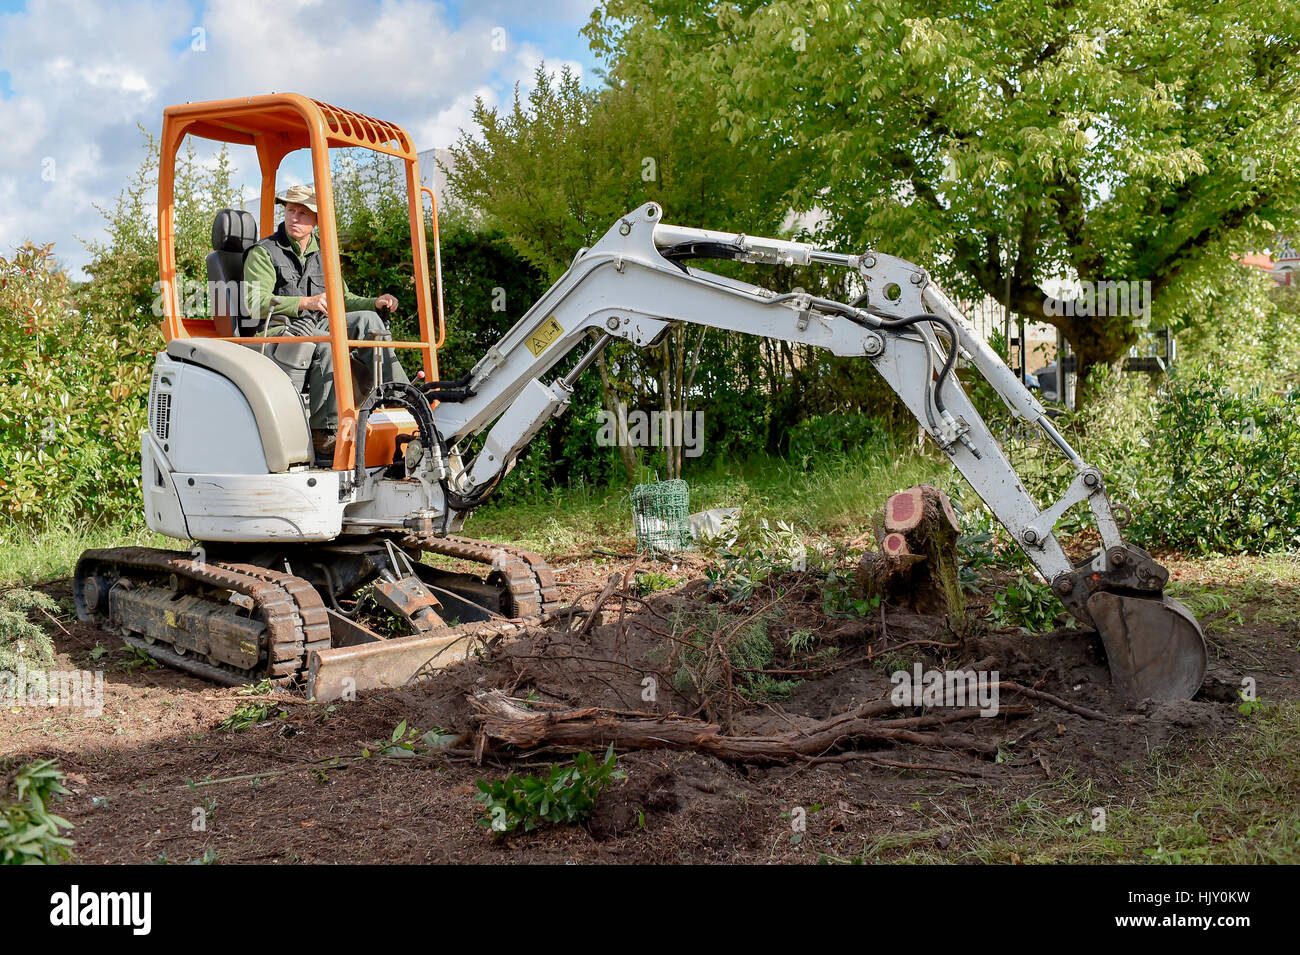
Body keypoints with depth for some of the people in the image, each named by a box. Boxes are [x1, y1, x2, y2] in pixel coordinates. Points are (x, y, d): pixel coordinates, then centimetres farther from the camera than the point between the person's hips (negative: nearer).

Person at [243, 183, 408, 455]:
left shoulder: (322, 255, 19)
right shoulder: (262, 253, -1)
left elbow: (342, 300, 26)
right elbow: (256, 303, -14)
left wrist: (375, 302, 6)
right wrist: (305, 303, -26)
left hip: (316, 326, 6)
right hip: (276, 332, -6)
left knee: (365, 319, -14)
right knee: (328, 344, -34)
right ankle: (324, 431, -36)